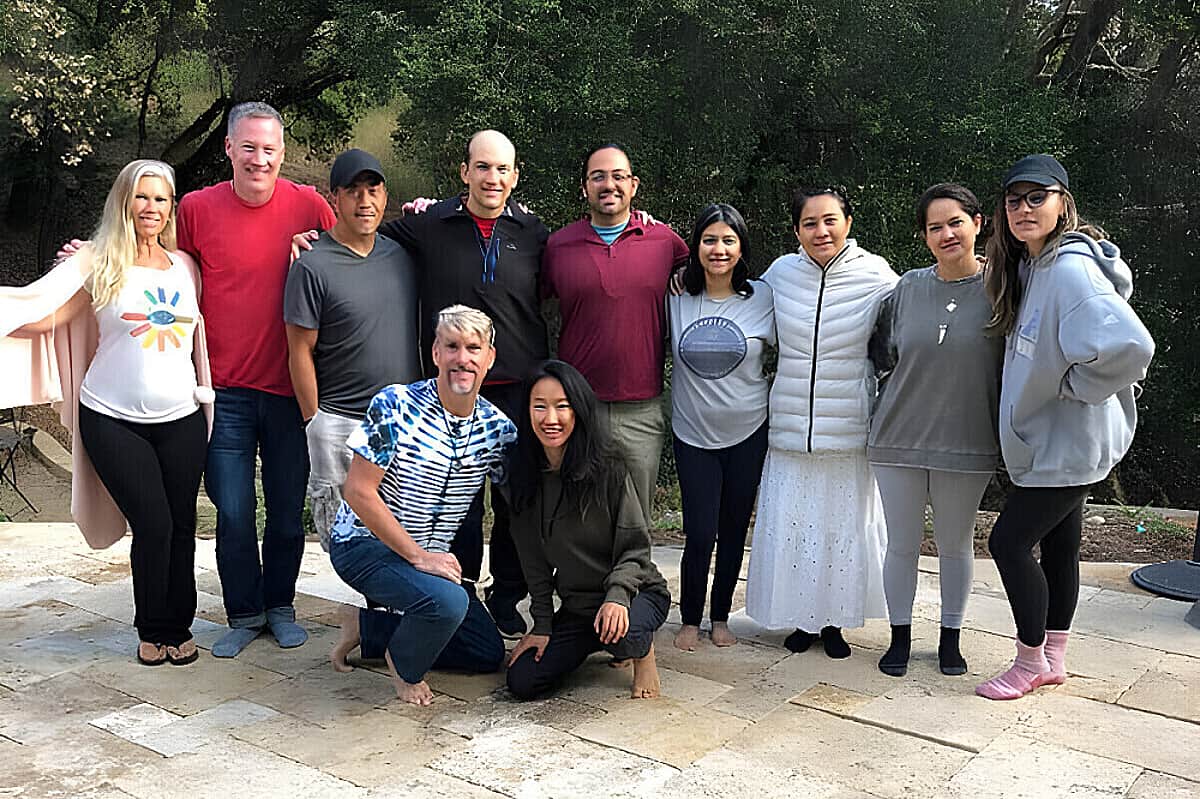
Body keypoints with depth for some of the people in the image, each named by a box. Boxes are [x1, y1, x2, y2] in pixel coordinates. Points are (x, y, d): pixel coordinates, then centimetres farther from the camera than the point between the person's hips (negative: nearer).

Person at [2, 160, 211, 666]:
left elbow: (202, 334, 18)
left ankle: (178, 628, 20)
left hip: (181, 420, 3)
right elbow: (44, 317, -8)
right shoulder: (98, 263, 0)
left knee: (182, 526, 4)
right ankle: (153, 630, 14)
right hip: (114, 421, -3)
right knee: (153, 526, -5)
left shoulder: (185, 266, 9)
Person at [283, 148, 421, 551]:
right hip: (339, 425, -5)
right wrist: (315, 423, -5)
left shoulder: (402, 255, 8)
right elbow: (301, 353, -6)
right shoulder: (312, 266, -8)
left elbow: (419, 332, 18)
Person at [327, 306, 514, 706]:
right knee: (447, 602, -34)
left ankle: (365, 627, 20)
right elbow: (358, 491, -21)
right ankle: (405, 666, 1)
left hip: (431, 556, 7)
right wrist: (418, 556, -23)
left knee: (488, 654, 10)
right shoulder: (396, 406, -20)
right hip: (363, 543, -7)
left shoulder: (497, 428, -5)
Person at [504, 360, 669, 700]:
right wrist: (542, 625, -1)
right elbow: (534, 561, 3)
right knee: (522, 682, -7)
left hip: (636, 592, -5)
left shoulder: (608, 470, -16)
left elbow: (635, 548, -12)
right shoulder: (527, 477, -3)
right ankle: (599, 640, 17)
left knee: (622, 633, -38)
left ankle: (644, 651, 2)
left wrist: (617, 597, -29)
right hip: (576, 605, 5)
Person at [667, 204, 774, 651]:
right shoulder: (676, 299, -4)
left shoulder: (762, 298, -4)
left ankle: (721, 617, 29)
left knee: (734, 530, 11)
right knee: (700, 533, -4)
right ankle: (690, 620, 17)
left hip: (748, 433, 1)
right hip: (693, 433, -1)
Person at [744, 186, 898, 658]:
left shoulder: (876, 277, -5)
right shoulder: (780, 273, 2)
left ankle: (834, 620, 24)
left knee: (844, 523, 8)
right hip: (790, 427, 2)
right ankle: (802, 618, 24)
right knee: (791, 523, 7)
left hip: (850, 430, -2)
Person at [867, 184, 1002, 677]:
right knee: (902, 544, 10)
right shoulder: (906, 288, -1)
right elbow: (880, 354, 13)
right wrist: (905, 391, 7)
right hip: (899, 439, 2)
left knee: (955, 544, 14)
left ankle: (950, 637, 31)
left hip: (967, 443, -1)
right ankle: (900, 637, 27)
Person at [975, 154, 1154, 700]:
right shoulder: (1026, 267, 6)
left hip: (1067, 443, -9)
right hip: (1048, 441, 9)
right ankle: (1053, 660, 30)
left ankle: (1030, 662, 15)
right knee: (1057, 545, 16)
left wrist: (1072, 386, -22)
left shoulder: (1070, 268, -24)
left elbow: (1129, 346, -35)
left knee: (1009, 540, -2)